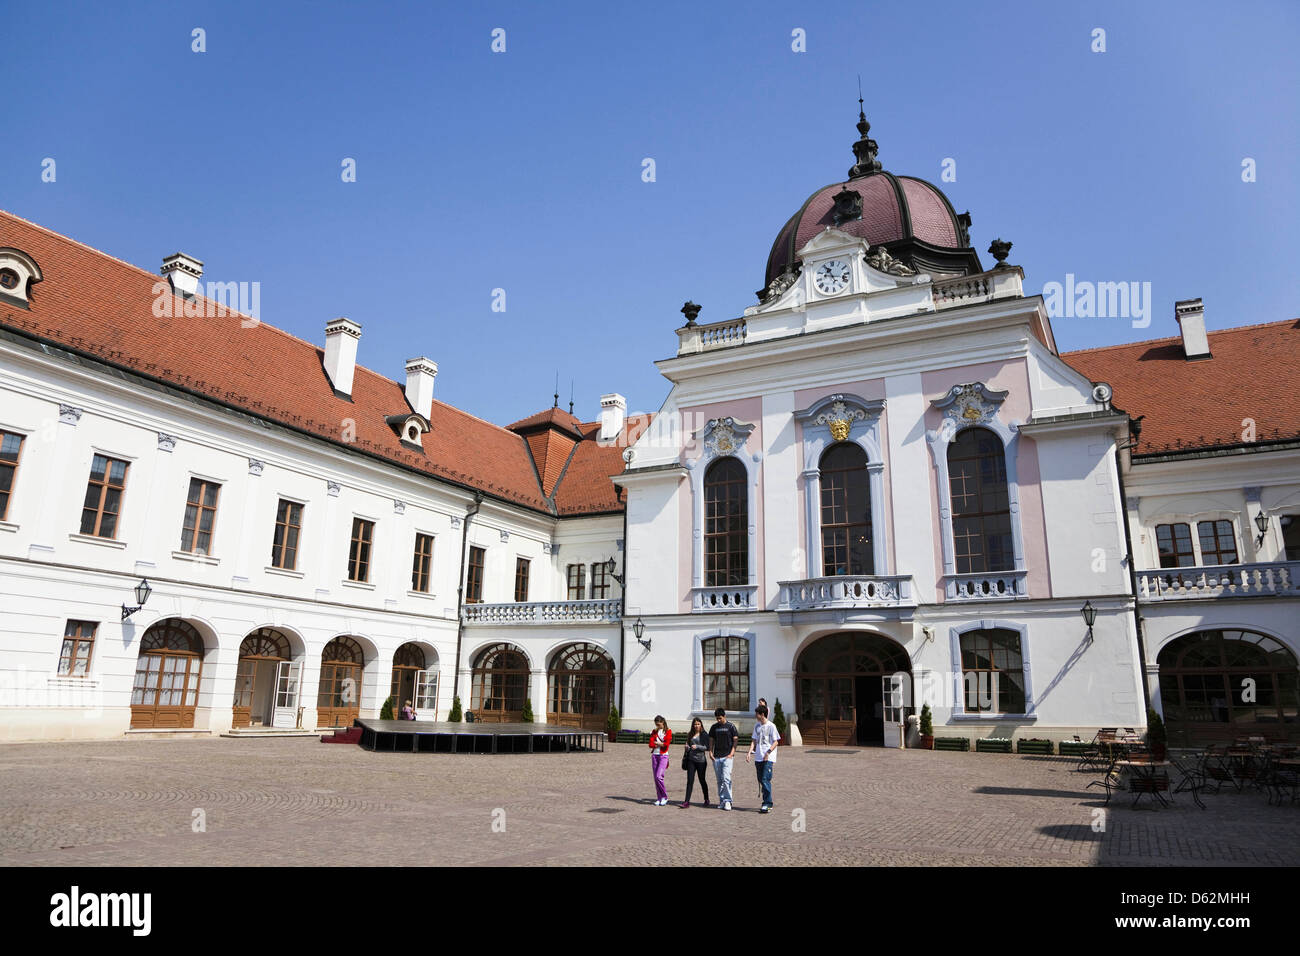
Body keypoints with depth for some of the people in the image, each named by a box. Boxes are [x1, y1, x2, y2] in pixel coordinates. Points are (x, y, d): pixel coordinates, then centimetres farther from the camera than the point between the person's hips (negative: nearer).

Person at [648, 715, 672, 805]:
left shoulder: (668, 732, 1)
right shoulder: (655, 731, 12)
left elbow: (666, 744, -12)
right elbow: (651, 744, 1)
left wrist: (656, 743, -2)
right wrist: (661, 743, -8)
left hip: (663, 756, -5)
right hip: (654, 755, 5)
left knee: (659, 776, -16)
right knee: (655, 778, 3)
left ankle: (665, 797, -1)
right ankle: (659, 798, 11)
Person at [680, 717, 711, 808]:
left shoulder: (704, 734, -3)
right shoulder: (690, 735, 11)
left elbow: (707, 747, -9)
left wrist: (697, 747, -20)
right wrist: (687, 748, -1)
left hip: (701, 760, -3)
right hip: (691, 760, 3)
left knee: (702, 780, 9)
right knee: (690, 781, -3)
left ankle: (706, 800, 27)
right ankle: (687, 801, -5)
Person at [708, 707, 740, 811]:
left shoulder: (730, 726, -1)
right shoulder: (714, 727, 10)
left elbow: (735, 740, -1)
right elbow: (711, 740, 16)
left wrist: (732, 753, -10)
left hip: (727, 756, -4)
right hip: (716, 757, 4)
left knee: (726, 778, -13)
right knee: (719, 780, 8)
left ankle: (727, 801, -7)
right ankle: (721, 800, 16)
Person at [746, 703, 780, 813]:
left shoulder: (771, 726, -7)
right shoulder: (757, 725, 12)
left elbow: (776, 742, -7)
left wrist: (768, 752, -19)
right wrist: (749, 752, 2)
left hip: (768, 758, -7)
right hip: (758, 757, 7)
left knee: (765, 780, -14)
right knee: (761, 781, 9)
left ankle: (768, 804, -10)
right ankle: (766, 804, 18)